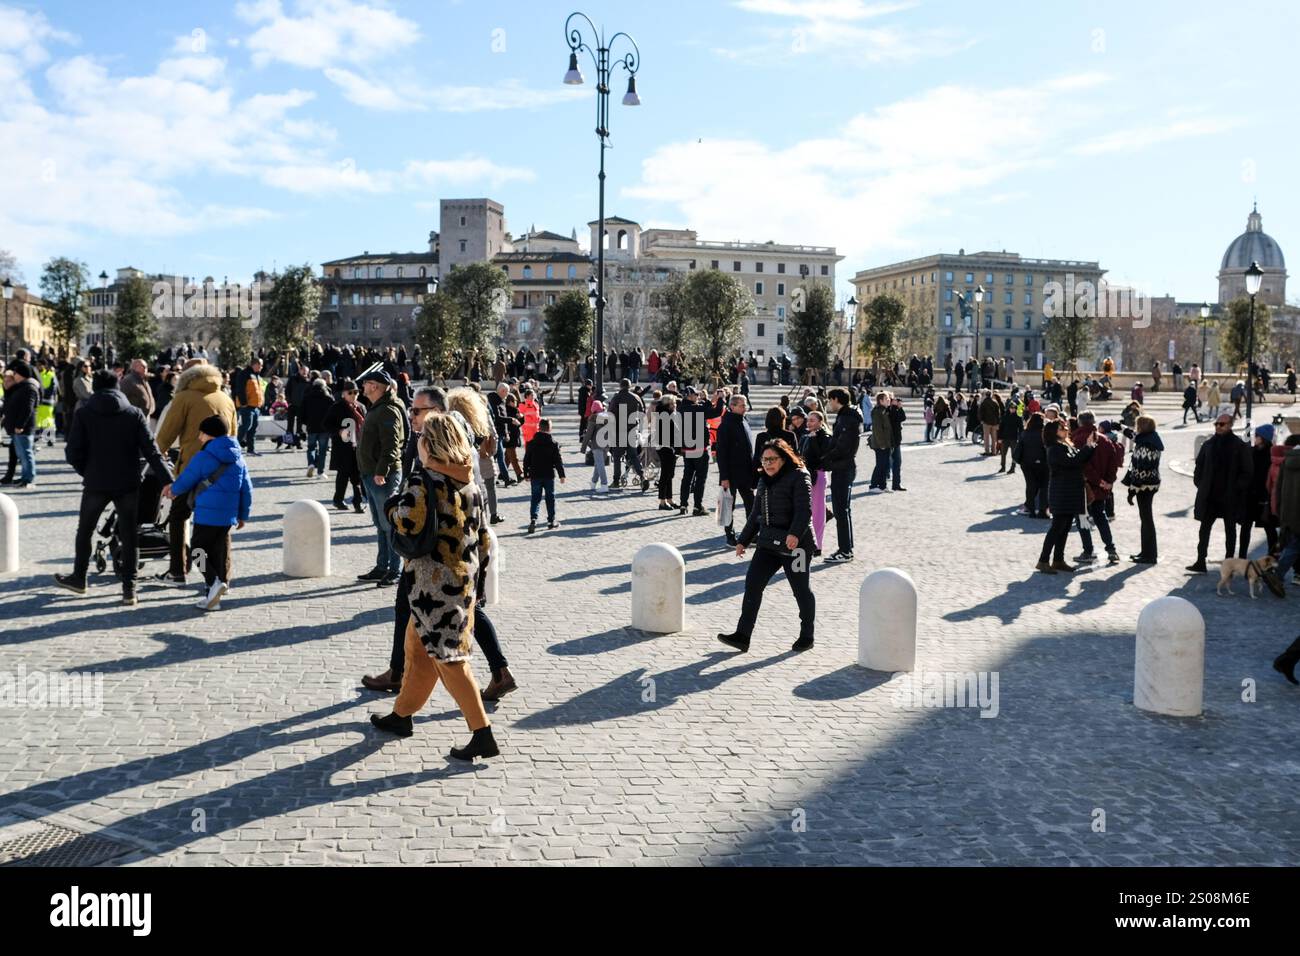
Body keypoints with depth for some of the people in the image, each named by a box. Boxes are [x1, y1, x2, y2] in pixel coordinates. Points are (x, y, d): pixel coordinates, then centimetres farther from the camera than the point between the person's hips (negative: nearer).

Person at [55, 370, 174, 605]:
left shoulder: (83, 414, -2)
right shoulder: (134, 414, -1)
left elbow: (73, 453, -5)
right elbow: (151, 450, -9)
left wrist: (87, 472, 12)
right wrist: (166, 480, -13)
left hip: (96, 484, 0)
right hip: (128, 484, 0)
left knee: (85, 530, 19)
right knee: (128, 535, 6)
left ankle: (79, 578, 31)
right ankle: (129, 588, 3)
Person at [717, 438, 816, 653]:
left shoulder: (799, 477, -7)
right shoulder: (765, 481, 17)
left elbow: (804, 509, -20)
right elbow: (756, 515, 23)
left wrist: (795, 533, -34)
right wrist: (743, 540, 21)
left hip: (794, 544, -7)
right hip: (769, 543, 7)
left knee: (801, 589, 5)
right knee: (752, 583, -4)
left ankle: (806, 636, 22)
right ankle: (742, 636, -4)